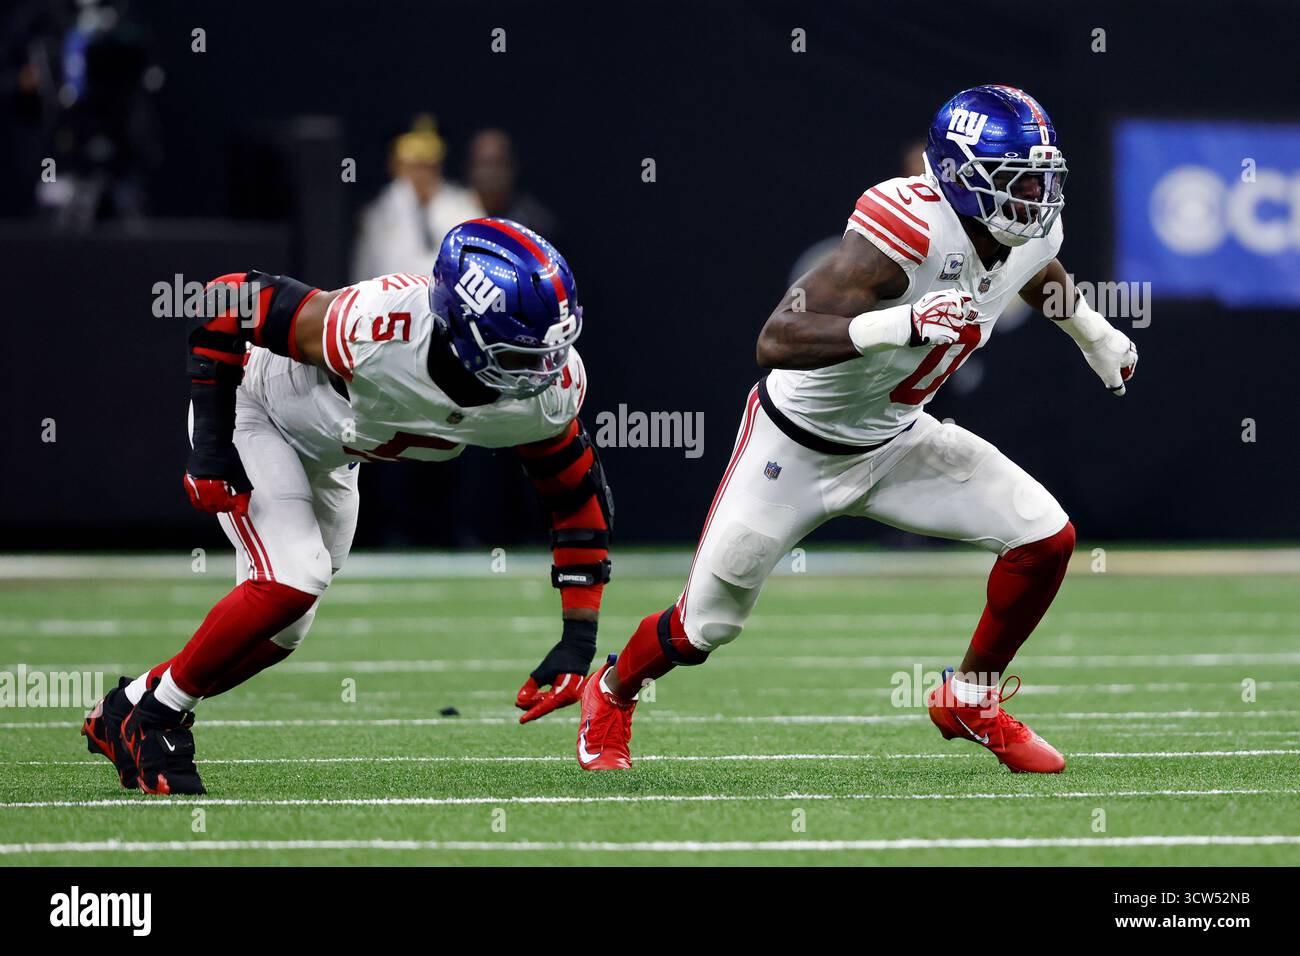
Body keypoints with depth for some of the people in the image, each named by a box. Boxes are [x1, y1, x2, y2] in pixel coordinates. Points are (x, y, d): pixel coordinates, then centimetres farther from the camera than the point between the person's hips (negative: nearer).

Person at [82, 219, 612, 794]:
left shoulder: (548, 390, -27)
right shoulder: (377, 330, -43)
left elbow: (577, 495, -9)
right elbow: (228, 303, -29)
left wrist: (579, 636, -15)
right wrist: (212, 445, -26)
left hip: (327, 456, 6)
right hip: (253, 414, -6)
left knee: (281, 631, 7)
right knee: (291, 582, -23)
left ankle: (125, 713, 26)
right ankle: (152, 715, -5)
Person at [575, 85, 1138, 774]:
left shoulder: (1030, 233, -11)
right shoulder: (906, 233, -35)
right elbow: (776, 340, -41)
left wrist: (1090, 329, 30)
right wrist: (898, 325, -53)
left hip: (891, 440, 6)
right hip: (797, 448, -6)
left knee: (1045, 539, -9)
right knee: (707, 626, 7)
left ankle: (972, 699, 14)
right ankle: (612, 693, 41)